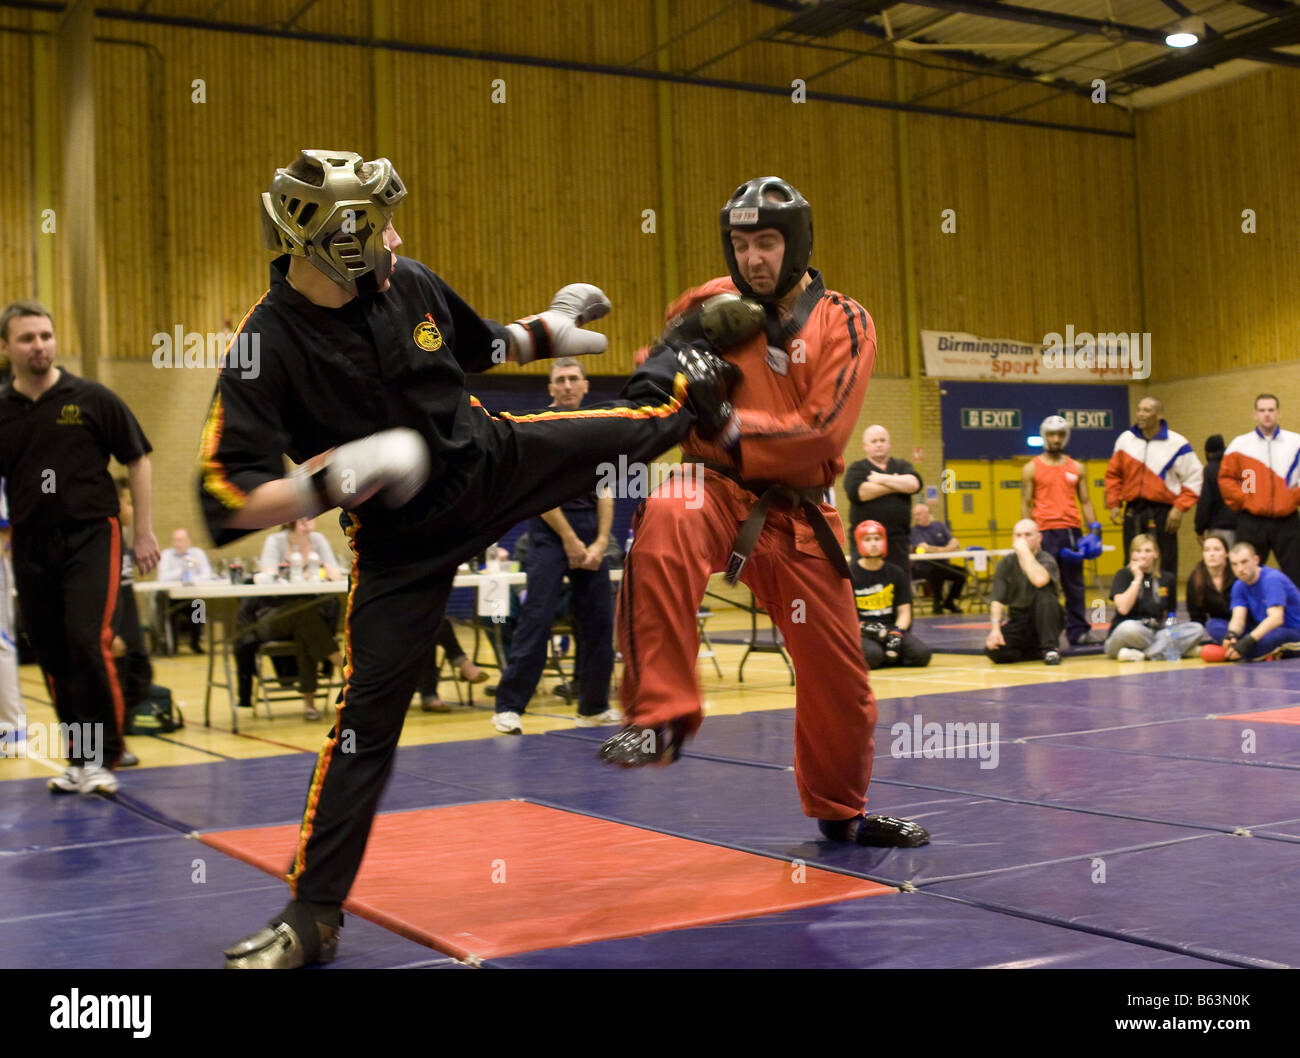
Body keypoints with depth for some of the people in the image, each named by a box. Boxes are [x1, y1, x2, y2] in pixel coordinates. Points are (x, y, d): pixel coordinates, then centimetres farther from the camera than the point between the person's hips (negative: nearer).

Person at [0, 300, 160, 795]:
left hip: (91, 536, -3)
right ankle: (79, 760, 19)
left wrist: (144, 532, 0)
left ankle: (102, 758, -3)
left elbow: (137, 461, 3)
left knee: (88, 643, -15)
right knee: (52, 656, 7)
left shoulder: (92, 399, -1)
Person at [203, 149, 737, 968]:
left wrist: (543, 334, 12)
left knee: (636, 423, 14)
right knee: (370, 708, -7)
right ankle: (314, 913, 6)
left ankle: (689, 388, 55)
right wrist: (332, 478, -41)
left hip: (493, 463, 5)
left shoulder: (411, 284, -10)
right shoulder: (267, 346, -25)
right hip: (401, 538, -4)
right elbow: (229, 501, -29)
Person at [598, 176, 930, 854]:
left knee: (837, 671, 7)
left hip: (795, 513, 1)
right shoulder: (711, 303, 6)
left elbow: (821, 432, -12)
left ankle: (841, 811, 34)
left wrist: (729, 428, -18)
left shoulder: (844, 324, 0)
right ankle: (660, 717, -34)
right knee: (664, 521, -38)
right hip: (716, 489, -1)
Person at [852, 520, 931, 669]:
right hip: (861, 633, -3)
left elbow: (904, 611, 6)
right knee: (872, 656, -37)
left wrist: (896, 634, -13)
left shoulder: (896, 573, 8)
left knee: (921, 654, -23)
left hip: (892, 627, 3)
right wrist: (865, 627, -20)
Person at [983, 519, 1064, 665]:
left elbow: (1039, 580, -35)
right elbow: (997, 600, -6)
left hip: (1044, 620, -3)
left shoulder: (1046, 560, -10)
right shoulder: (1007, 563, 2)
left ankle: (1050, 648, -20)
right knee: (992, 650, -24)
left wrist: (1024, 551, -26)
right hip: (1018, 623, 3)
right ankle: (1038, 652, 1)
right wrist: (995, 629, -20)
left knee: (1045, 593, -33)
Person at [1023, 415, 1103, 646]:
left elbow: (1085, 501, 12)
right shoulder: (1031, 469, 3)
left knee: (1075, 585, 7)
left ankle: (1078, 631, 12)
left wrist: (1094, 530, 1)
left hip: (1072, 532, 3)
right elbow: (1026, 504, 1)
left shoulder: (1077, 468, 12)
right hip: (1044, 533, -3)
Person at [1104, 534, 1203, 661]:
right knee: (1128, 627, -40)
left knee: (1197, 629, -18)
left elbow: (1169, 613, 18)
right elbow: (1123, 608, -15)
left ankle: (1143, 654, -27)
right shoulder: (1123, 575, 0)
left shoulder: (1167, 579, 11)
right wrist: (1137, 579, -12)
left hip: (1157, 632, 5)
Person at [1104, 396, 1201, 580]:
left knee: (1165, 568, -3)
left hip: (1163, 513, -3)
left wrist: (1180, 508, -8)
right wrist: (1113, 504, 5)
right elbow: (1113, 475, 16)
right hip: (1133, 511, 3)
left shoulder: (1176, 443, -2)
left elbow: (1194, 478, 1)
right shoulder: (1125, 439, 8)